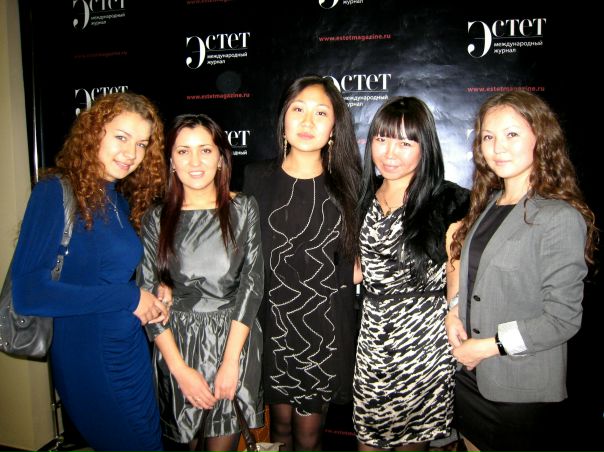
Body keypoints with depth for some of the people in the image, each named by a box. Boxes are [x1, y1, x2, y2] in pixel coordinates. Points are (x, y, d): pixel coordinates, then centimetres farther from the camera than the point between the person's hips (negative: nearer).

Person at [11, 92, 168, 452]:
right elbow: (28, 293, -23)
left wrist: (156, 291, -8)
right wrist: (129, 296, -20)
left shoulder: (123, 198, 3)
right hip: (90, 354, -7)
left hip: (134, 350, 7)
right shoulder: (56, 193, -17)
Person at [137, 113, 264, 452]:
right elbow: (148, 294, -3)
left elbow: (252, 282, -6)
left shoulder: (243, 209, -2)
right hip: (177, 341, 1)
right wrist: (179, 368, -10)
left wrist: (230, 360, -12)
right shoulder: (158, 219, 0)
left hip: (234, 339, -1)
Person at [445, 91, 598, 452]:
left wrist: (489, 347, -16)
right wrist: (455, 313, -4)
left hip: (523, 391, -6)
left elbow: (563, 318, -17)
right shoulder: (488, 204, 5)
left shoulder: (561, 219, -17)